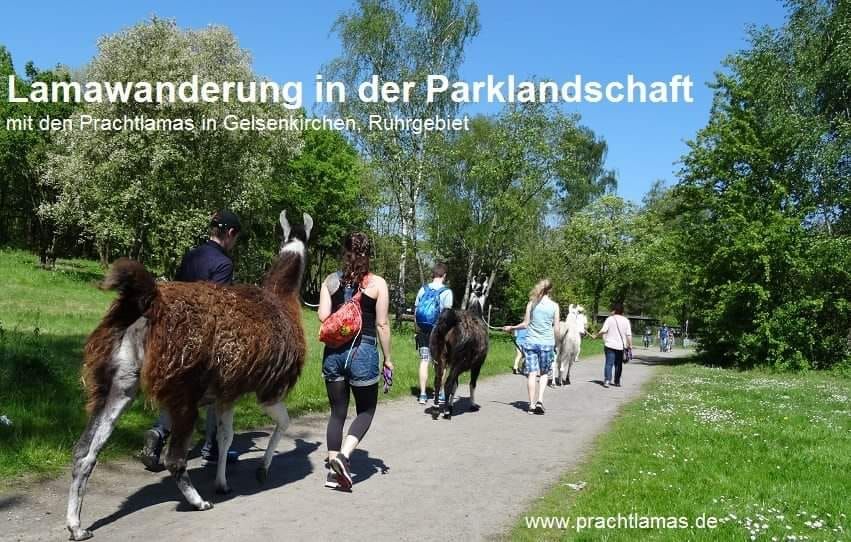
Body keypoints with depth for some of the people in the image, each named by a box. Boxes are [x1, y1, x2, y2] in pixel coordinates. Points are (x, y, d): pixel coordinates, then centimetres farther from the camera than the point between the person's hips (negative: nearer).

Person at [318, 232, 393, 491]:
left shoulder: (331, 280, 3)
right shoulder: (377, 283, -4)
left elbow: (323, 316, -4)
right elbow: (382, 324, -5)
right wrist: (387, 358, 3)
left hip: (334, 352, 3)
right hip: (363, 352, -3)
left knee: (337, 412, 13)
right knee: (366, 411, 12)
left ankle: (334, 470, 14)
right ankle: (344, 454, -9)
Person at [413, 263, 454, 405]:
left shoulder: (423, 289, 4)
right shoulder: (446, 291, -7)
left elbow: (415, 311, 5)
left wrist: (417, 330, 13)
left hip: (423, 331, 3)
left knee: (424, 361, 6)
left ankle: (422, 394, 5)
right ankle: (439, 394, 14)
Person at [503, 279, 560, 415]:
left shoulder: (532, 303, 1)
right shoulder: (554, 306, -1)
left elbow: (525, 324, 3)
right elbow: (556, 328, 0)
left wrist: (511, 327, 19)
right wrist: (556, 342, 15)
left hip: (531, 342, 0)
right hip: (547, 343, 0)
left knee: (532, 373, 2)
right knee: (544, 373, 13)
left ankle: (531, 404, 3)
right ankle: (540, 400, -2)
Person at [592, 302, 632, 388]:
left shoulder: (610, 319, -4)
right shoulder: (626, 321, 4)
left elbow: (603, 331, -10)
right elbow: (629, 334, 0)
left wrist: (595, 335, 4)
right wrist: (630, 345, 5)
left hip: (610, 345, -3)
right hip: (621, 346, 3)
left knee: (609, 363, -6)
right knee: (618, 364, 14)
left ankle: (607, 380, -20)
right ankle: (617, 381, 21)